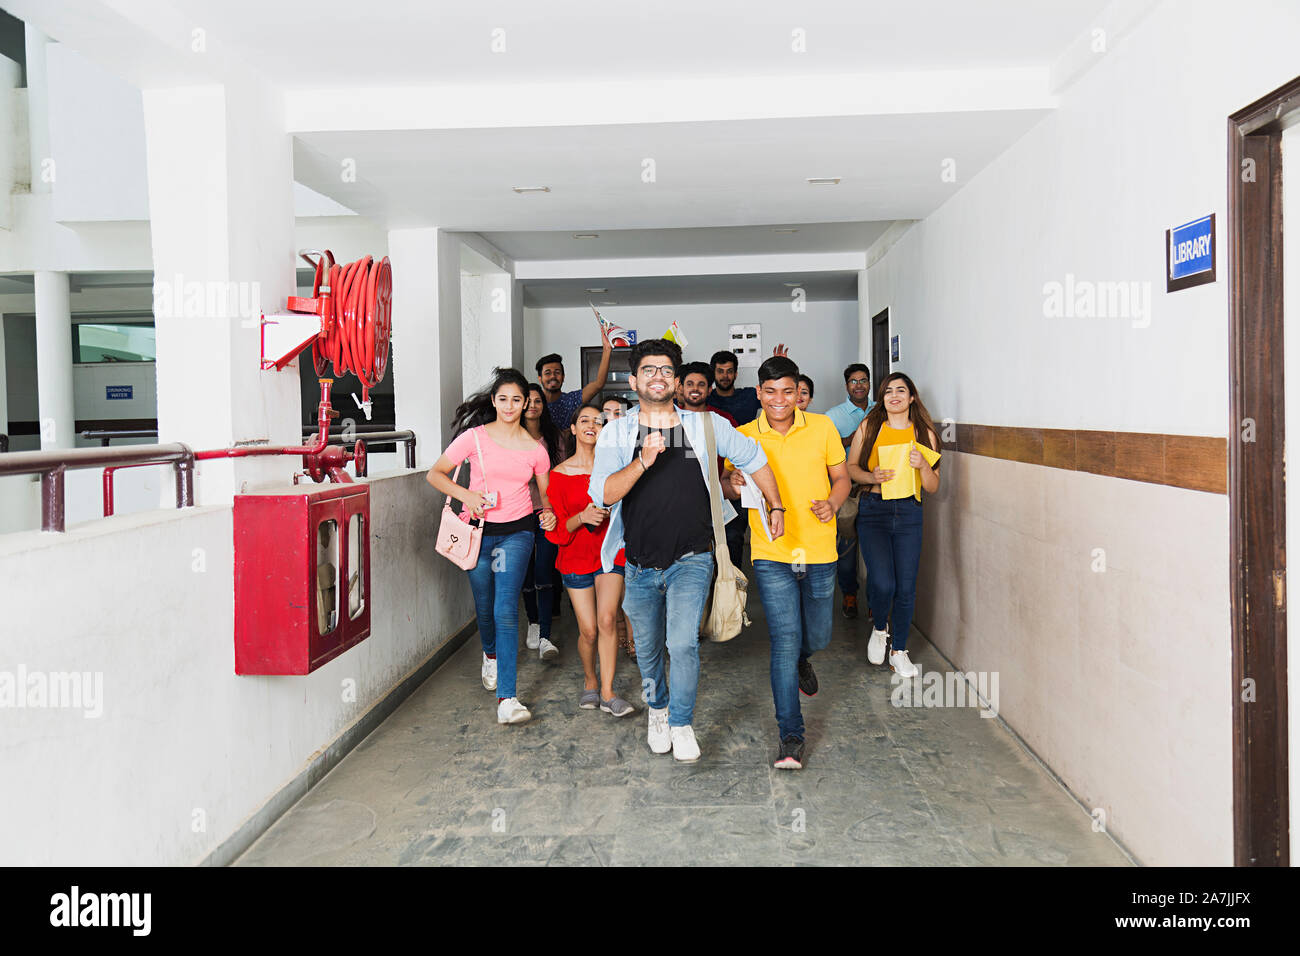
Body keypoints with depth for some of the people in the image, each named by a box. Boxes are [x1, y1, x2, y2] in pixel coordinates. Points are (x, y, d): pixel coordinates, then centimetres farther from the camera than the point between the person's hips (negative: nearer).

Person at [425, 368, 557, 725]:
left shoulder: (535, 448, 1)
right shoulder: (475, 437, -3)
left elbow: (545, 494, 13)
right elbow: (435, 473, 1)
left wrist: (548, 514, -8)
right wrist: (465, 495, -16)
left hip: (517, 531, -1)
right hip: (480, 530, 1)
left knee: (506, 610, -12)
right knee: (485, 607, 14)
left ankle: (506, 698, -13)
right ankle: (491, 655, 48)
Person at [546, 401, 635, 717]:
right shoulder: (559, 474, -3)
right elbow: (555, 531, -5)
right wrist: (581, 518, -21)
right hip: (576, 558, 0)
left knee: (607, 618, -17)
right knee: (588, 629, 0)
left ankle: (608, 692, -9)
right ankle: (590, 682, 27)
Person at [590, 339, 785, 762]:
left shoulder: (704, 425, -2)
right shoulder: (616, 434, -3)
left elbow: (753, 458, 11)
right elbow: (602, 494, -16)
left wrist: (776, 507, 15)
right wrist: (643, 461, -29)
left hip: (691, 560, -2)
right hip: (640, 564, 2)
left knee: (682, 643, -17)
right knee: (648, 647, 17)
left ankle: (681, 724, 6)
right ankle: (657, 708, 45)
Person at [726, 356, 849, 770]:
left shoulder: (822, 427, 0)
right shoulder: (744, 436, -2)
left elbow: (841, 476, 10)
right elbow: (730, 483, 8)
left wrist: (833, 503, -12)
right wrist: (734, 484, -17)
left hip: (819, 551, 2)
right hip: (772, 554, -2)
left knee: (817, 637, 14)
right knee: (785, 639, -6)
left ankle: (800, 661, 53)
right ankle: (790, 736, 4)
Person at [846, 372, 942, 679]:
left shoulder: (925, 434, 6)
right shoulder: (868, 427, 3)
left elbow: (933, 487, 7)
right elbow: (850, 467, 9)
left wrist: (923, 465, -13)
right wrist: (872, 477, -11)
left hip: (908, 513, 2)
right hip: (873, 510, -2)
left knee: (906, 587, 2)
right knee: (883, 583, -14)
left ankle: (899, 651, 21)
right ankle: (879, 628, 19)